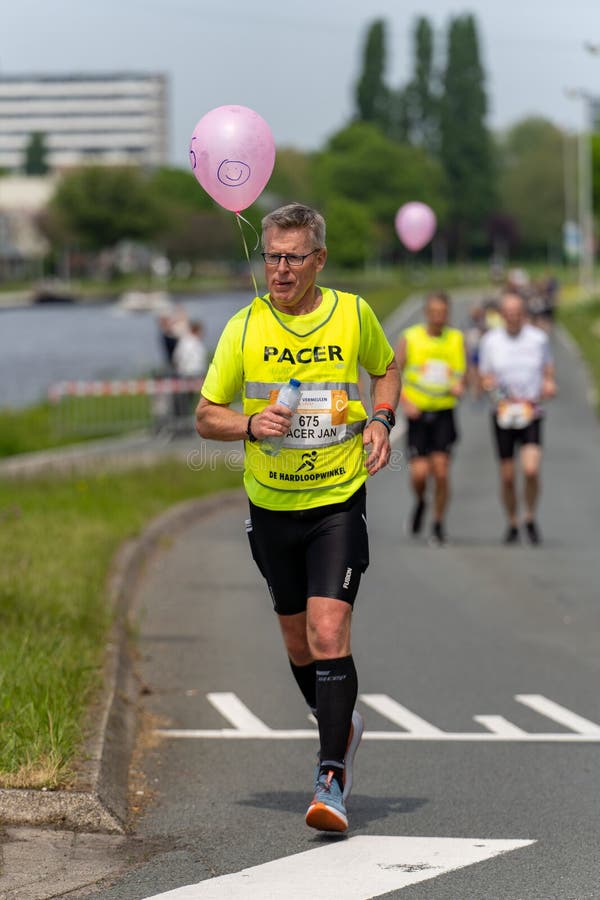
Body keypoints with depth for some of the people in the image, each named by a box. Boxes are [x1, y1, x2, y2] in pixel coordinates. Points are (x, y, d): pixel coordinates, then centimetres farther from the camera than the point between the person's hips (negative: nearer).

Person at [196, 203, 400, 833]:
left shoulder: (353, 314, -3)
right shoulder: (244, 328, -4)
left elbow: (385, 368, 17)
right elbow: (206, 416, 3)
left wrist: (381, 420, -2)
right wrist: (250, 425, -18)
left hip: (339, 503, -2)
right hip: (271, 507, 2)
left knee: (329, 633, -16)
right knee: (297, 641, 12)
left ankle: (331, 781, -16)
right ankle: (342, 728, 40)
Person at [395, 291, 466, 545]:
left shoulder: (456, 339, 5)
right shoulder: (410, 338, -1)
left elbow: (462, 373, 13)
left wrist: (459, 386, -11)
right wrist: (404, 402, -13)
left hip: (444, 413, 1)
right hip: (417, 413, -1)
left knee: (441, 471, -9)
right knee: (419, 472, -9)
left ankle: (439, 524, 7)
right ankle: (420, 502, 25)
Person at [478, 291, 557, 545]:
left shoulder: (539, 338, 1)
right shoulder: (490, 341, 2)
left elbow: (548, 370, 15)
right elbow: (484, 378, 9)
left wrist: (549, 385, -6)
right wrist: (488, 383, -14)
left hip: (531, 412, -1)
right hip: (503, 413, 1)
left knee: (531, 470, -18)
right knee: (507, 476, 3)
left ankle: (530, 519, 4)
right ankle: (512, 524, 22)